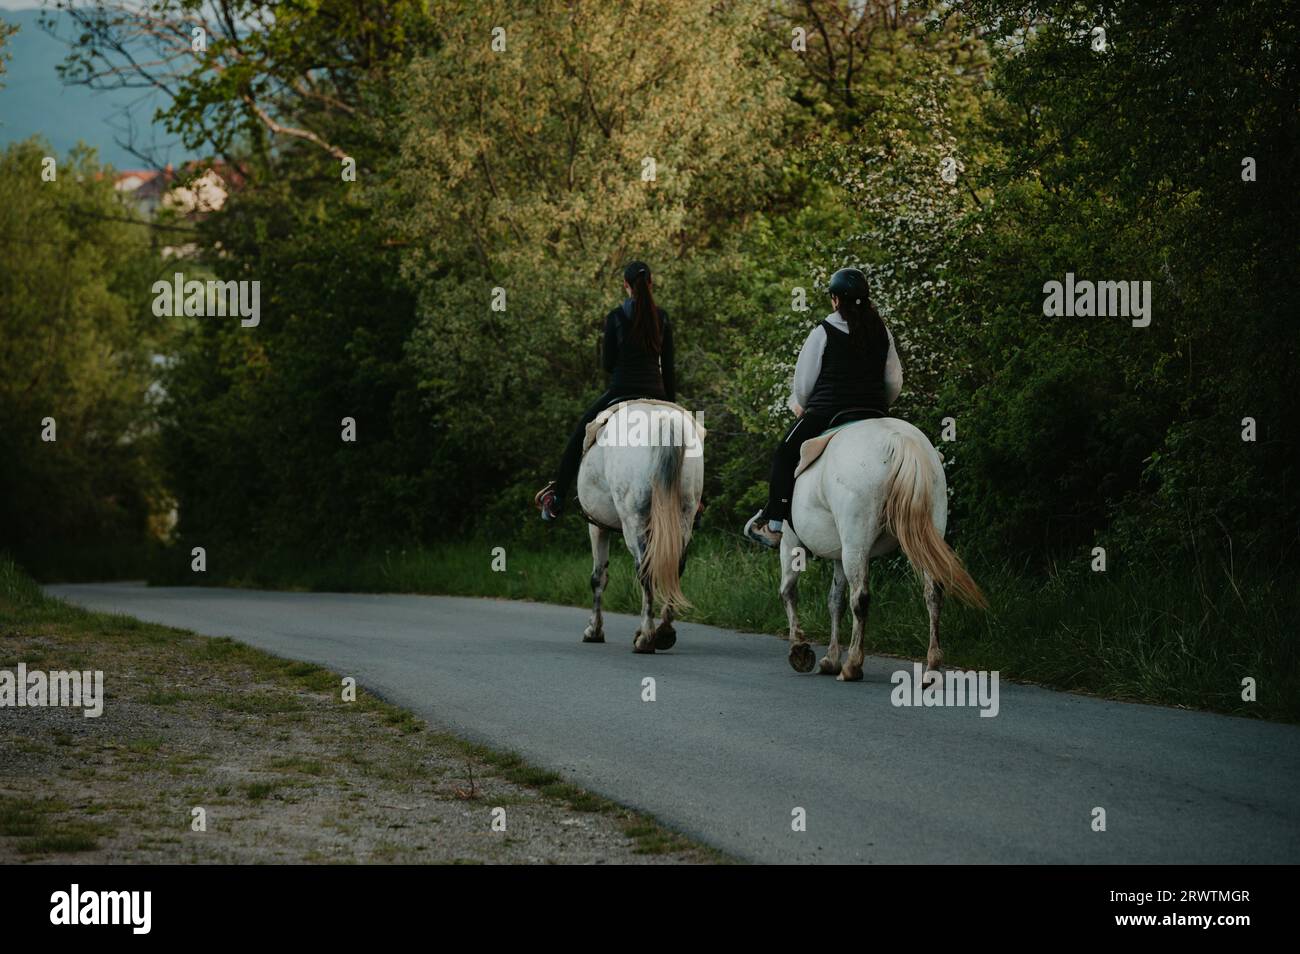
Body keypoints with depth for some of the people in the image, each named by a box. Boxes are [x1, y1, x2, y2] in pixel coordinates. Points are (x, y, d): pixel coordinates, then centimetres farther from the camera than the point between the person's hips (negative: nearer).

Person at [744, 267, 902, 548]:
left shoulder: (823, 333, -5)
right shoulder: (882, 332, 8)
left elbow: (803, 380, 1)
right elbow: (894, 382, 14)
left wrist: (799, 405, 21)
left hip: (825, 413, -4)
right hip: (874, 414, 4)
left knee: (785, 456, 11)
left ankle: (774, 525, 9)